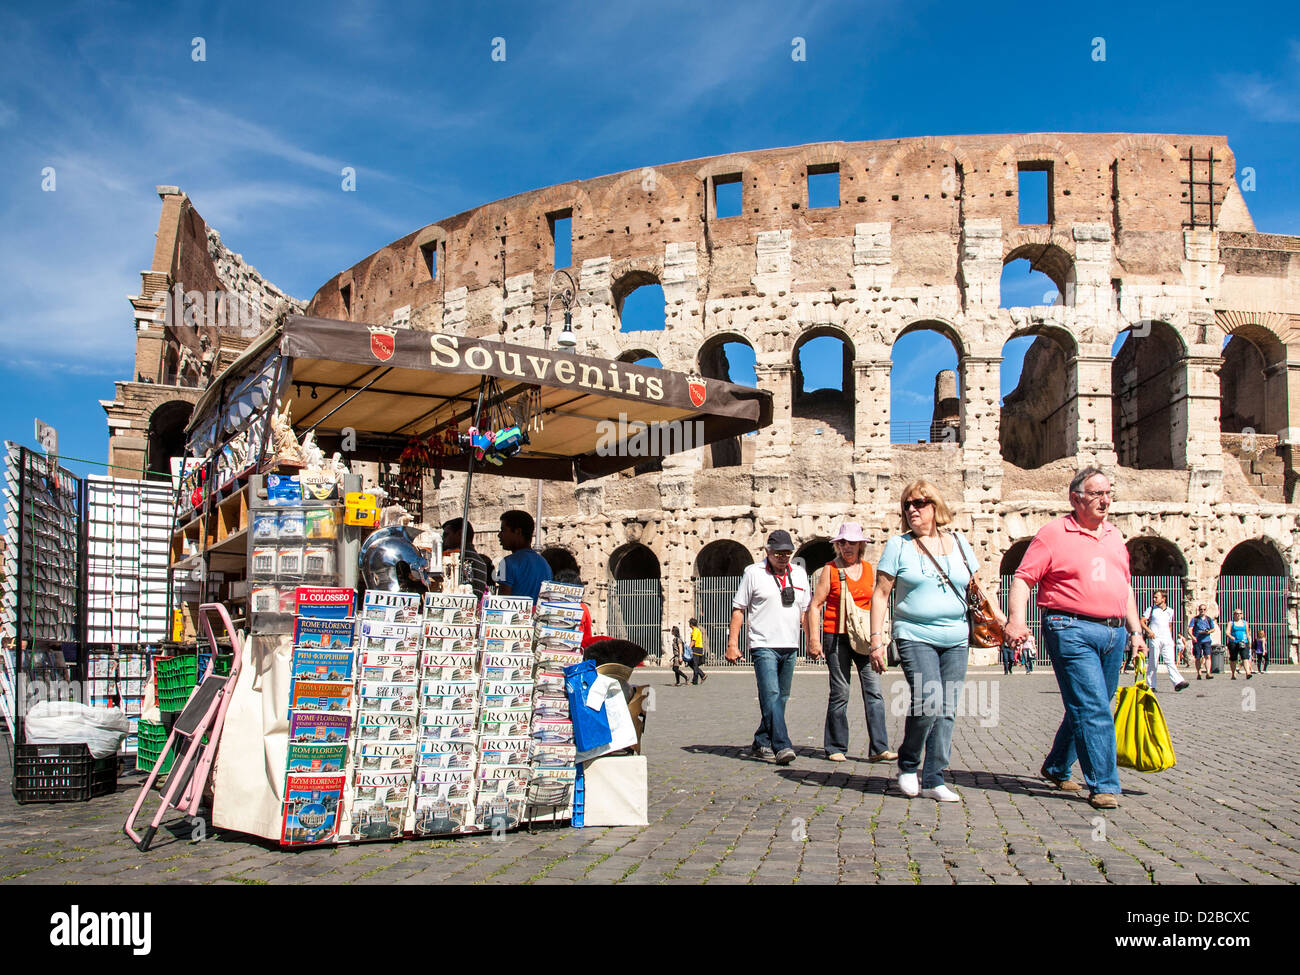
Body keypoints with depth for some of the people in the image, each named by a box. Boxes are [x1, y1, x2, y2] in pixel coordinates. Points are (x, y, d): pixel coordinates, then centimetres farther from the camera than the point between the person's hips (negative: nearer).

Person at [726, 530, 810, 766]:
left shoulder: (799, 574, 14)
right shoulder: (753, 573, 1)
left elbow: (806, 611, 20)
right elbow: (738, 609, 1)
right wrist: (732, 644, -5)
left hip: (790, 647, 5)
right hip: (764, 646, -5)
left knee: (781, 699, 8)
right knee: (771, 696, -16)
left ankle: (761, 744, 19)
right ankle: (781, 746, -20)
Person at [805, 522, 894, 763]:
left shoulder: (869, 570, 12)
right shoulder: (830, 570, 1)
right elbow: (815, 605, -1)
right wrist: (814, 640, -8)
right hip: (836, 635, -3)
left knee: (873, 689, -7)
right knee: (840, 692, 0)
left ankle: (879, 748, -6)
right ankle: (836, 748, 12)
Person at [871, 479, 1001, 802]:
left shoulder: (959, 543, 10)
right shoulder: (898, 545, 1)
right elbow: (880, 595, 0)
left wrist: (1002, 619, 3)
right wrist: (877, 640, -7)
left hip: (956, 639, 4)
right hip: (915, 638, -4)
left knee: (947, 710, 2)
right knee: (928, 700, -18)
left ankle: (933, 780, 12)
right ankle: (908, 765, 6)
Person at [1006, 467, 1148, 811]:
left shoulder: (1114, 536, 18)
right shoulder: (1054, 533, -3)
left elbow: (1125, 587, 25)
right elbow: (1022, 579, -7)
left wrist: (1136, 631, 19)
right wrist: (1017, 620, -21)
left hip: (1114, 632, 7)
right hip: (1072, 630, -7)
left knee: (1087, 707, 15)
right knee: (1092, 708, -12)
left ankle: (1056, 768, 31)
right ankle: (1104, 786, -6)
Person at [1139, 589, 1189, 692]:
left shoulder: (1170, 610, 14)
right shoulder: (1151, 609, 6)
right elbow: (1142, 621, 3)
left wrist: (1171, 639, 18)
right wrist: (1149, 630, -14)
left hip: (1167, 639, 2)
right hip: (1155, 638, -2)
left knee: (1170, 661, -11)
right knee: (1153, 663, -1)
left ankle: (1178, 682, -22)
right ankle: (1151, 686, 5)